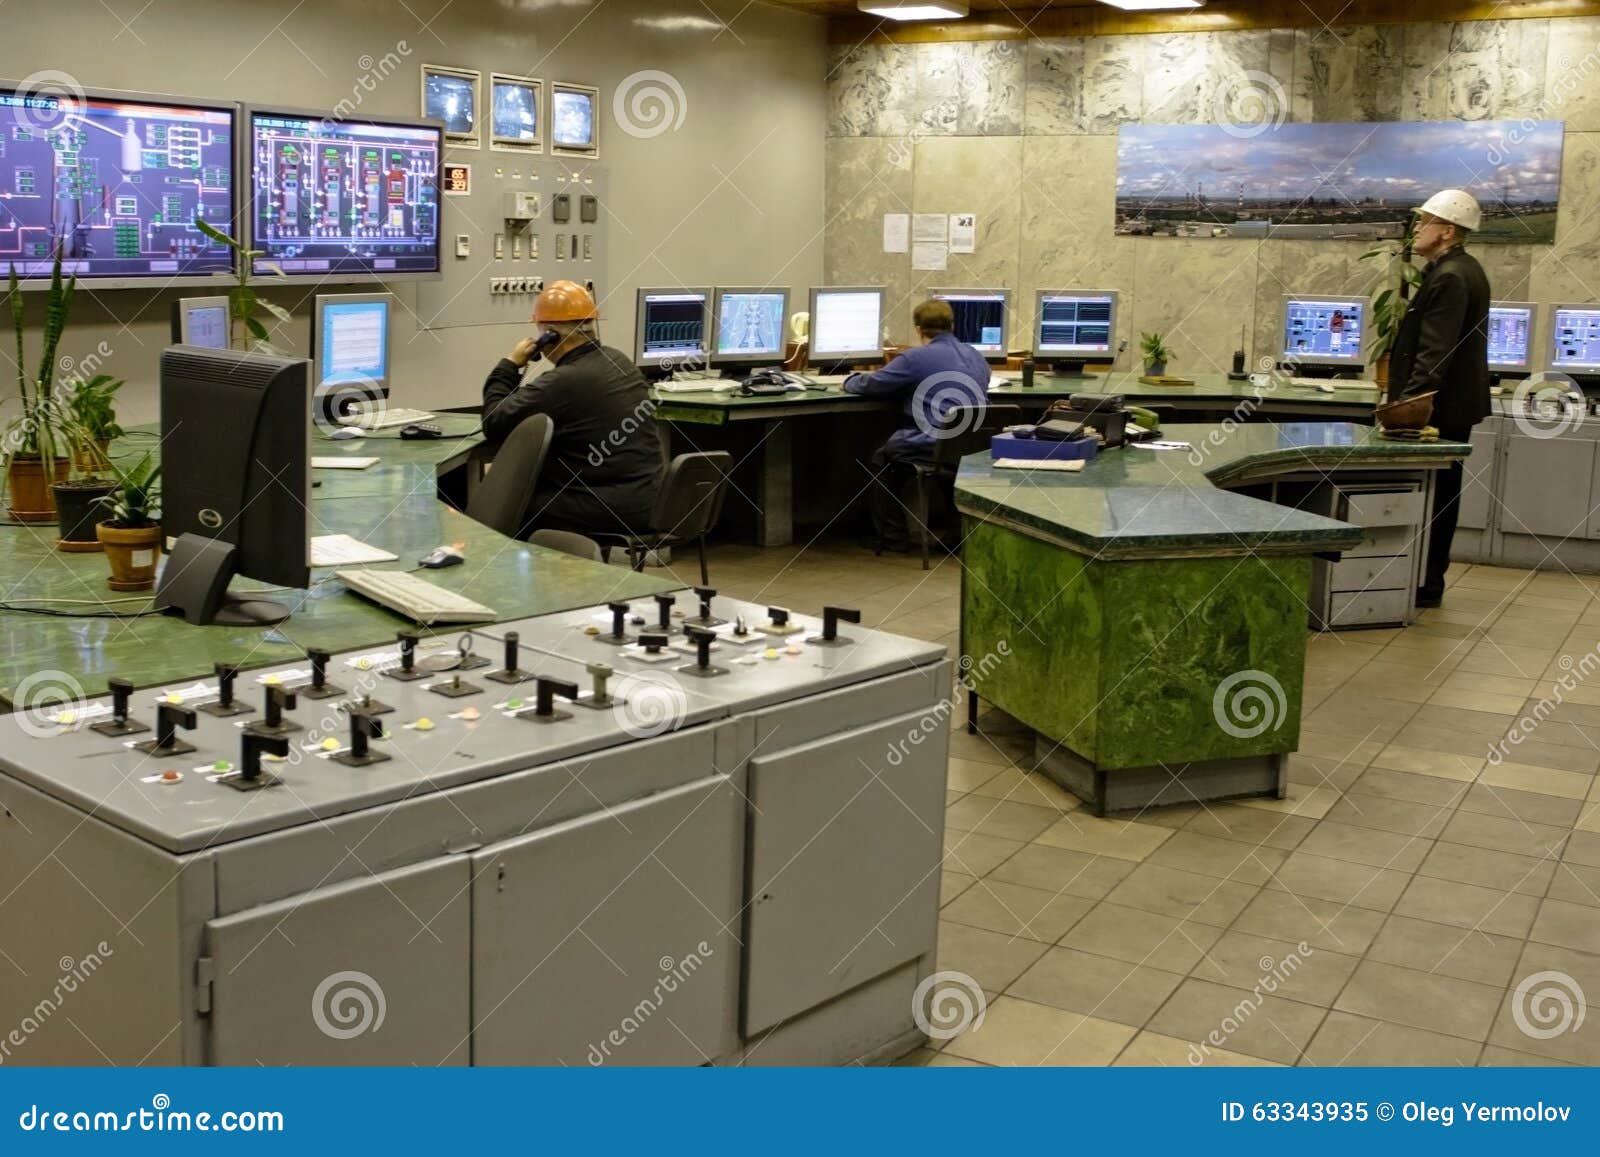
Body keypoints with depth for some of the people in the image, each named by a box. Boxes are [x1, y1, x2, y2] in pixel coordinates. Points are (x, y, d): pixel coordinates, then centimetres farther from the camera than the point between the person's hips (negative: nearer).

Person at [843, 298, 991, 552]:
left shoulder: (917, 357, -7)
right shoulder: (977, 357, 14)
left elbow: (872, 384, 1)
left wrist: (850, 381, 24)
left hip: (935, 446, -7)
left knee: (878, 460, 19)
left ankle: (894, 538, 18)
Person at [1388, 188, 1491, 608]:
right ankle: (1428, 581, 22)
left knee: (1429, 496, -4)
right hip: (1455, 405, 10)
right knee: (1439, 495, 14)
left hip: (1440, 409, -10)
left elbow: (1434, 355, -24)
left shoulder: (1449, 278, -18)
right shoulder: (1464, 271, 15)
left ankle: (1423, 585, 2)